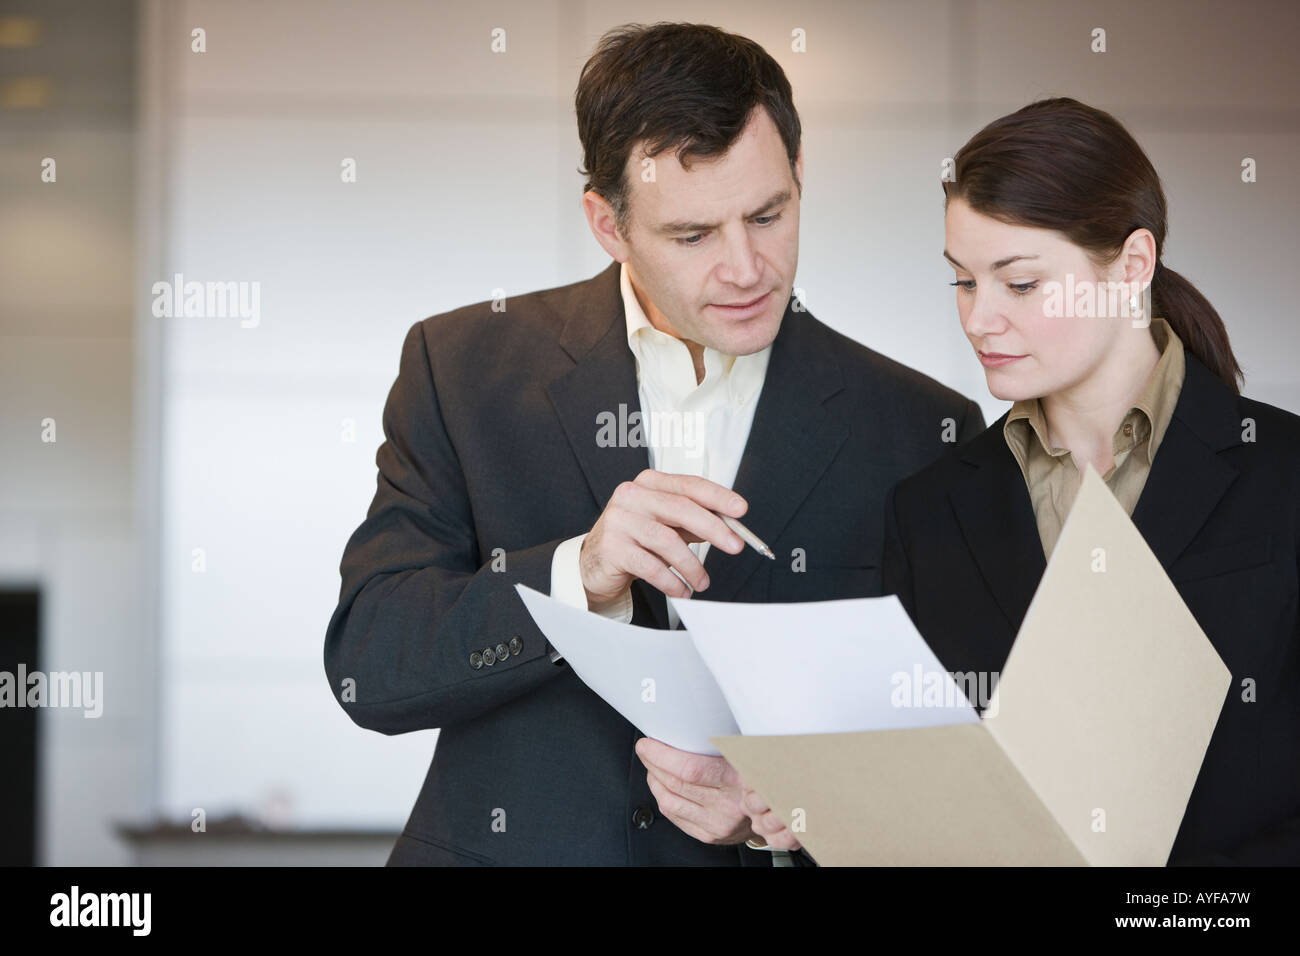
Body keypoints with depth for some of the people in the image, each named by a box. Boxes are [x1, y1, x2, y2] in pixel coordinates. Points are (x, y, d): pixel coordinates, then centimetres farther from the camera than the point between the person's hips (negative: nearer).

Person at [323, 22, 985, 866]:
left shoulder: (926, 434, 2)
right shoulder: (462, 369, 3)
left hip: (766, 855, 1)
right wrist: (580, 576, -17)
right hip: (507, 845, 0)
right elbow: (366, 670, -3)